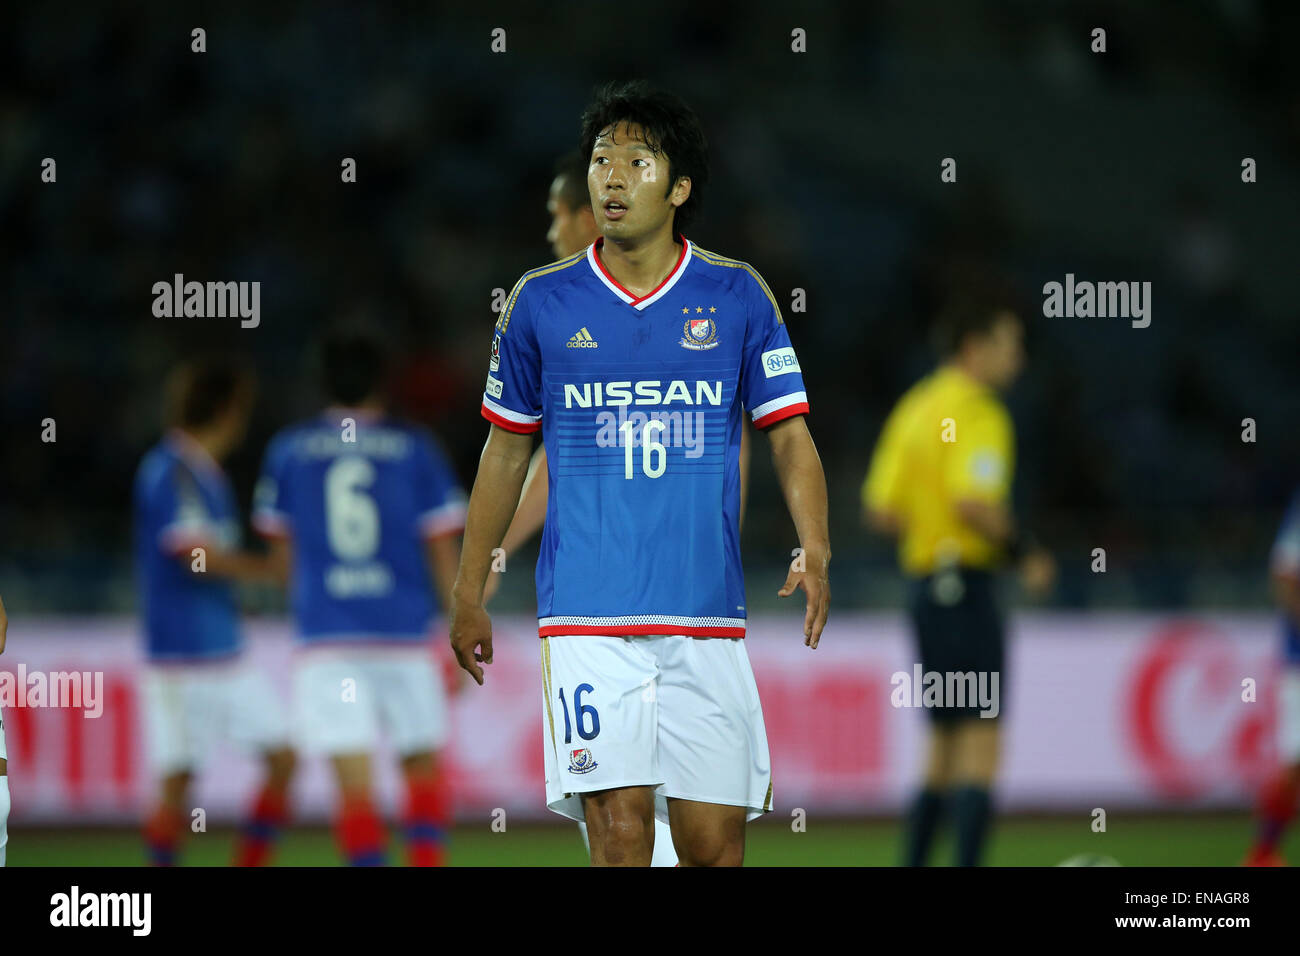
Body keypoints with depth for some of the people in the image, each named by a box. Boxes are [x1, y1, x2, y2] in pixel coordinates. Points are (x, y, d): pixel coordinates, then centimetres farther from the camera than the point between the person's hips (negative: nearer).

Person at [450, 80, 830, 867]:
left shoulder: (738, 295, 5)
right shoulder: (542, 302, 5)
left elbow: (791, 438, 5)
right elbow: (506, 450, 15)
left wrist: (816, 553, -12)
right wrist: (469, 595, 16)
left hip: (708, 619, 1)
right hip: (588, 617, -1)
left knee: (716, 847, 1)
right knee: (621, 834, -13)